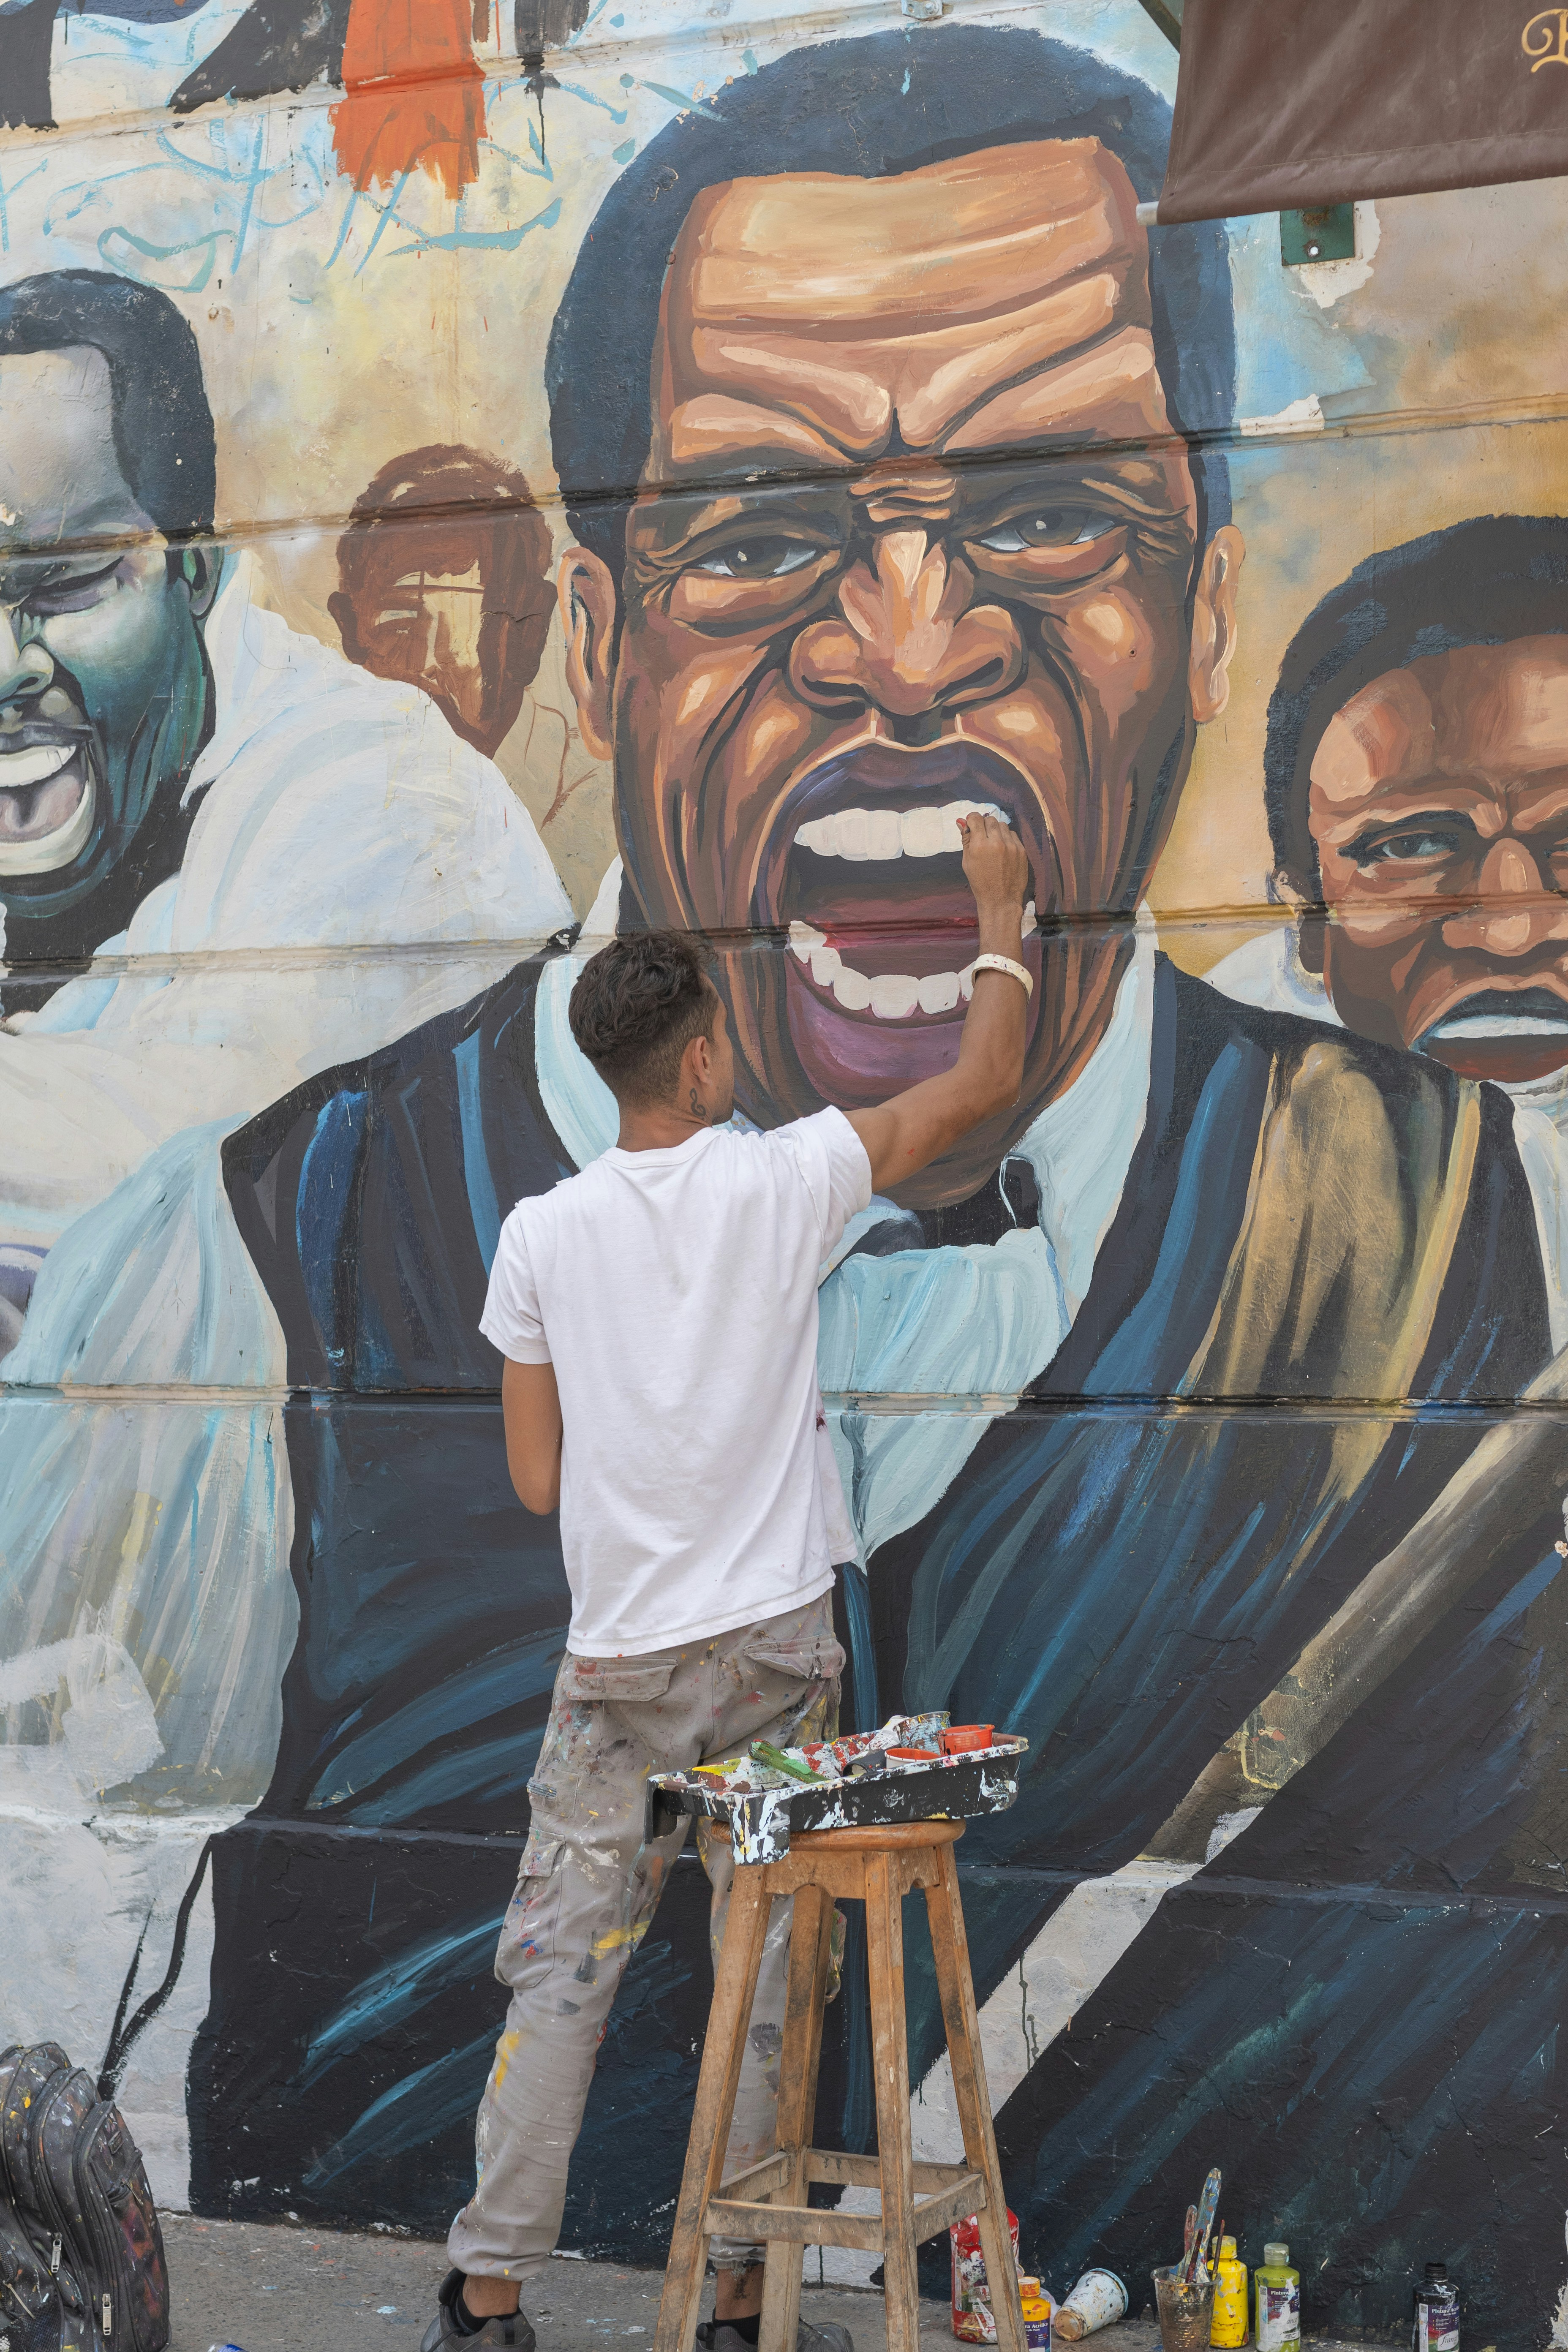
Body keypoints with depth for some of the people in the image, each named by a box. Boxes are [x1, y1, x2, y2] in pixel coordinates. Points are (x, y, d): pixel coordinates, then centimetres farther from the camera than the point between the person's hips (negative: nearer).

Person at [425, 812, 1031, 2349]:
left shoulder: (542, 1235, -2)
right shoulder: (780, 1185, -8)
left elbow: (537, 1482, 2)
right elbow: (983, 1083, 3)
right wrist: (1000, 908, 16)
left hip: (616, 1660, 2)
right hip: (772, 1647, -1)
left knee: (558, 1974, 8)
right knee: (768, 1979, 7)